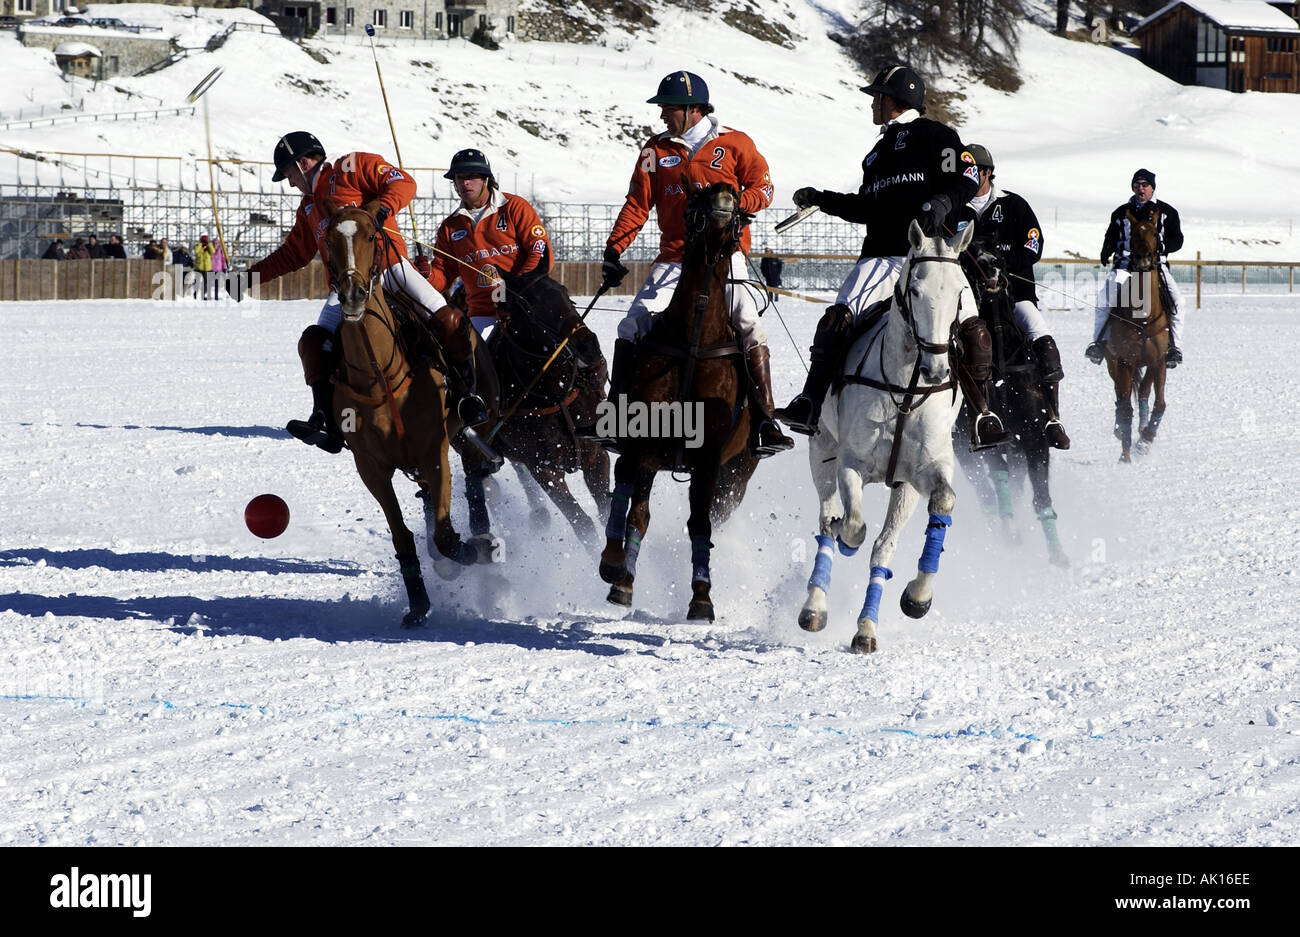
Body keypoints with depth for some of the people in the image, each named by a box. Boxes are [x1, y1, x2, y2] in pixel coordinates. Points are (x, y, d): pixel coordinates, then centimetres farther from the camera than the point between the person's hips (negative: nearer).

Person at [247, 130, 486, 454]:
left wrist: (380, 207, -20)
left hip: (388, 265, -6)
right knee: (314, 342, -18)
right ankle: (327, 421, -21)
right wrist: (252, 275, 32)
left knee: (447, 319, -25)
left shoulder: (354, 168, 8)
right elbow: (293, 254, 38)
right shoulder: (308, 207, 30)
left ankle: (466, 394, -11)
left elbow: (403, 184, -2)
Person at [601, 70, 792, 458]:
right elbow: (637, 204, 8)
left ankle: (765, 421, -14)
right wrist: (614, 251, -2)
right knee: (633, 327, -7)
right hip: (675, 258, 3)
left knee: (748, 326, -19)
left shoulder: (734, 144, 1)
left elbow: (763, 187, 5)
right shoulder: (656, 150, 9)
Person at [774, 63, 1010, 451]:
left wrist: (941, 203, -19)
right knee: (836, 321, -16)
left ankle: (983, 417, -6)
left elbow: (967, 179, -2)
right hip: (883, 256, 5)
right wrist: (821, 200, 29)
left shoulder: (936, 136, 8)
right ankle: (810, 404, -17)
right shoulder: (878, 154, 29)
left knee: (973, 332, -18)